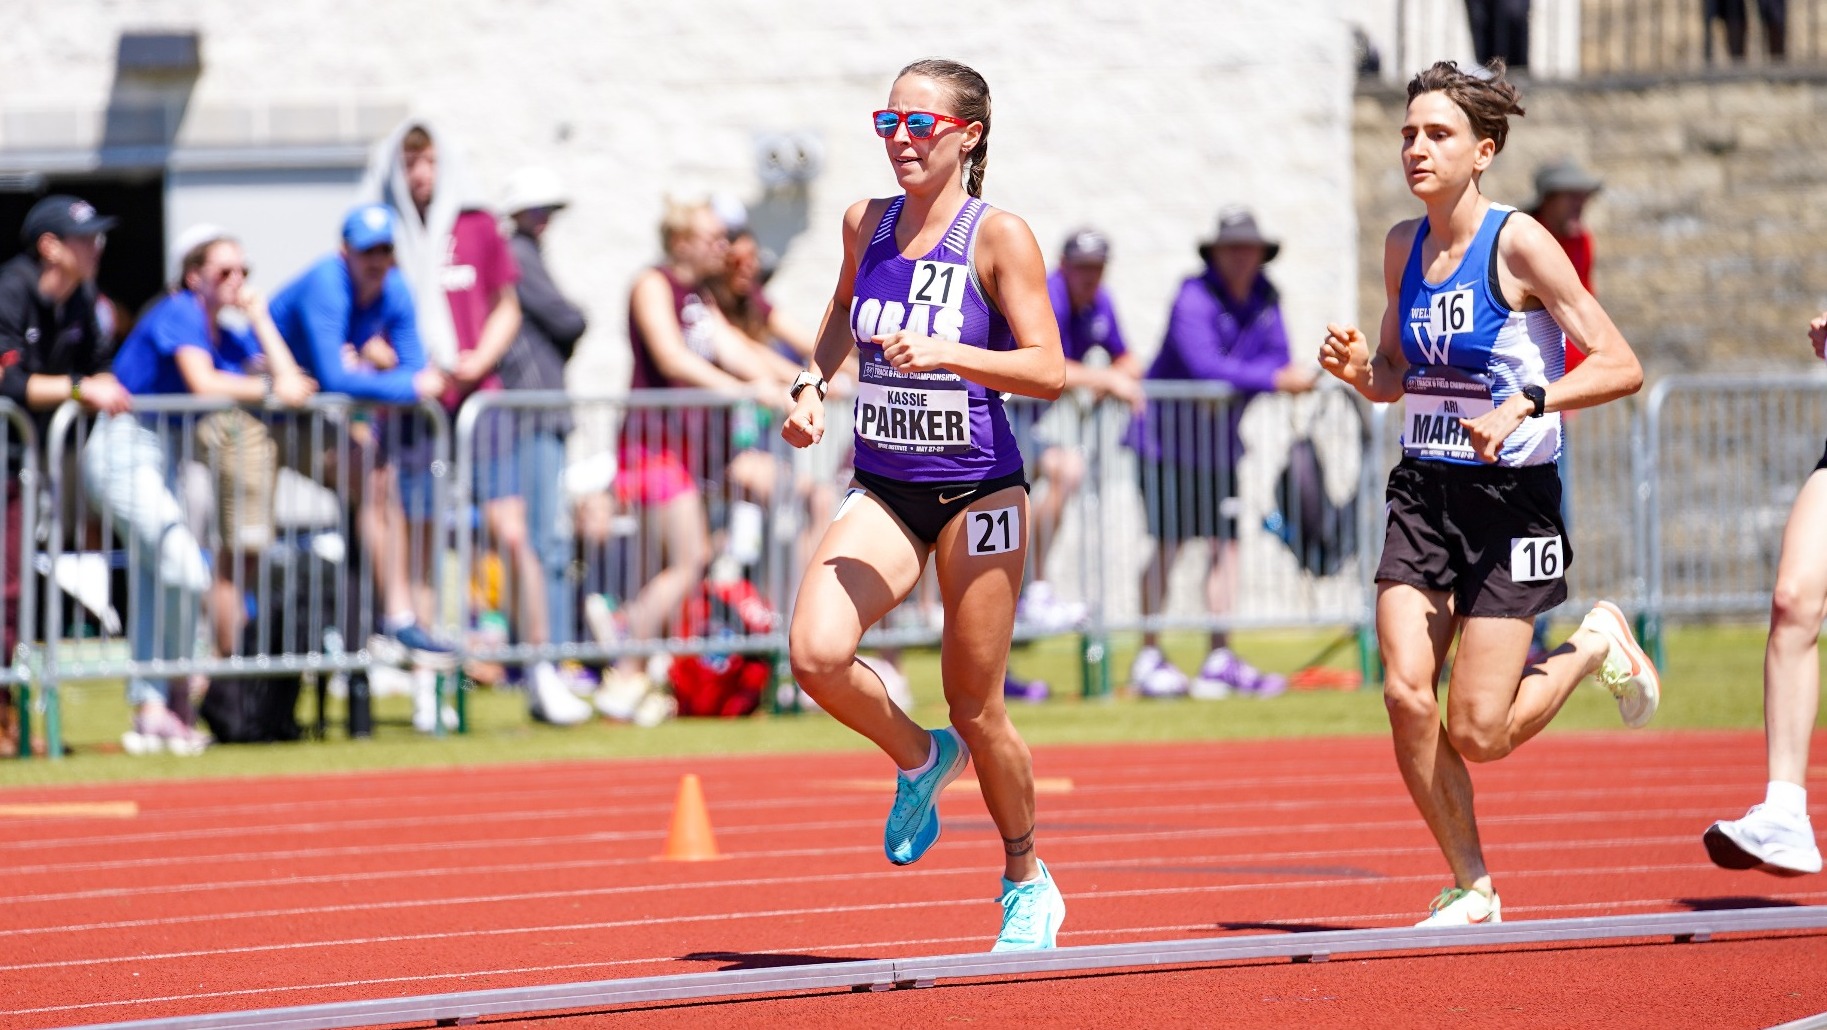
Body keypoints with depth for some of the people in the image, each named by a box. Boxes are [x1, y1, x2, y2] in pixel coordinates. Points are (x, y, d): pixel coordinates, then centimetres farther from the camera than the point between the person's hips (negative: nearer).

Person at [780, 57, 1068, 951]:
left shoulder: (998, 236, -10)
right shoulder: (866, 223, 5)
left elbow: (1048, 371, -14)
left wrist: (948, 353, -27)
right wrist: (811, 383, 8)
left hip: (976, 488, -4)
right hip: (883, 491, 4)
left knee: (974, 705, 4)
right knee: (816, 653, -21)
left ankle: (1027, 883, 27)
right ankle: (918, 758, 10)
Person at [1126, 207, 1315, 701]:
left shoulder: (1264, 299, 2)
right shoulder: (1195, 299, -19)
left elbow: (1276, 359, -5)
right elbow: (1205, 366, -30)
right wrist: (1274, 379, -33)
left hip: (1220, 443, 7)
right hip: (1167, 434, -7)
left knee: (1226, 544, 2)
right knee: (1168, 544, -8)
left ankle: (1220, 660, 7)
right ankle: (1148, 657, 0)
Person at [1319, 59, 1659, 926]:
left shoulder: (1518, 243, -12)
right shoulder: (1404, 246, 7)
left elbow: (1620, 367, -15)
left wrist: (1526, 404, -28)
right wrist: (1358, 369, -2)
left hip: (1512, 498, -5)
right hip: (1423, 495, 5)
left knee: (1478, 734, -8)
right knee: (1406, 695, -11)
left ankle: (1594, 647, 22)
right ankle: (1469, 888, 7)